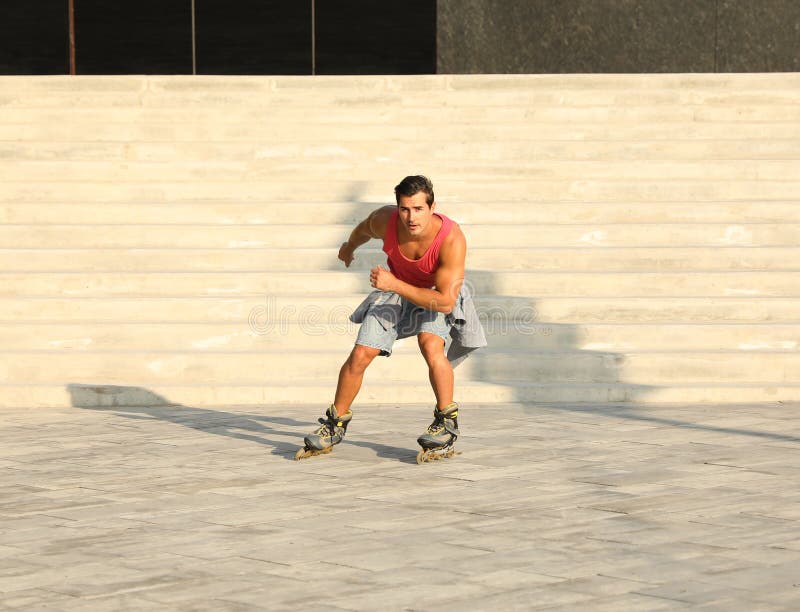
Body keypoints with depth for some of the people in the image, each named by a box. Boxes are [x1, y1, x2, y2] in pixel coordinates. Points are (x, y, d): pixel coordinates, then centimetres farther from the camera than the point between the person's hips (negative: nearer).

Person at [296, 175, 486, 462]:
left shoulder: (452, 239, -38)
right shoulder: (384, 220, -28)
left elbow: (446, 301, -37)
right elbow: (364, 229, 0)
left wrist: (394, 284, -40)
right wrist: (349, 247, 22)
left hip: (438, 293, -3)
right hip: (395, 289, 3)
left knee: (431, 346, -31)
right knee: (360, 355, -5)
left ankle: (447, 422, -12)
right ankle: (335, 426, 15)